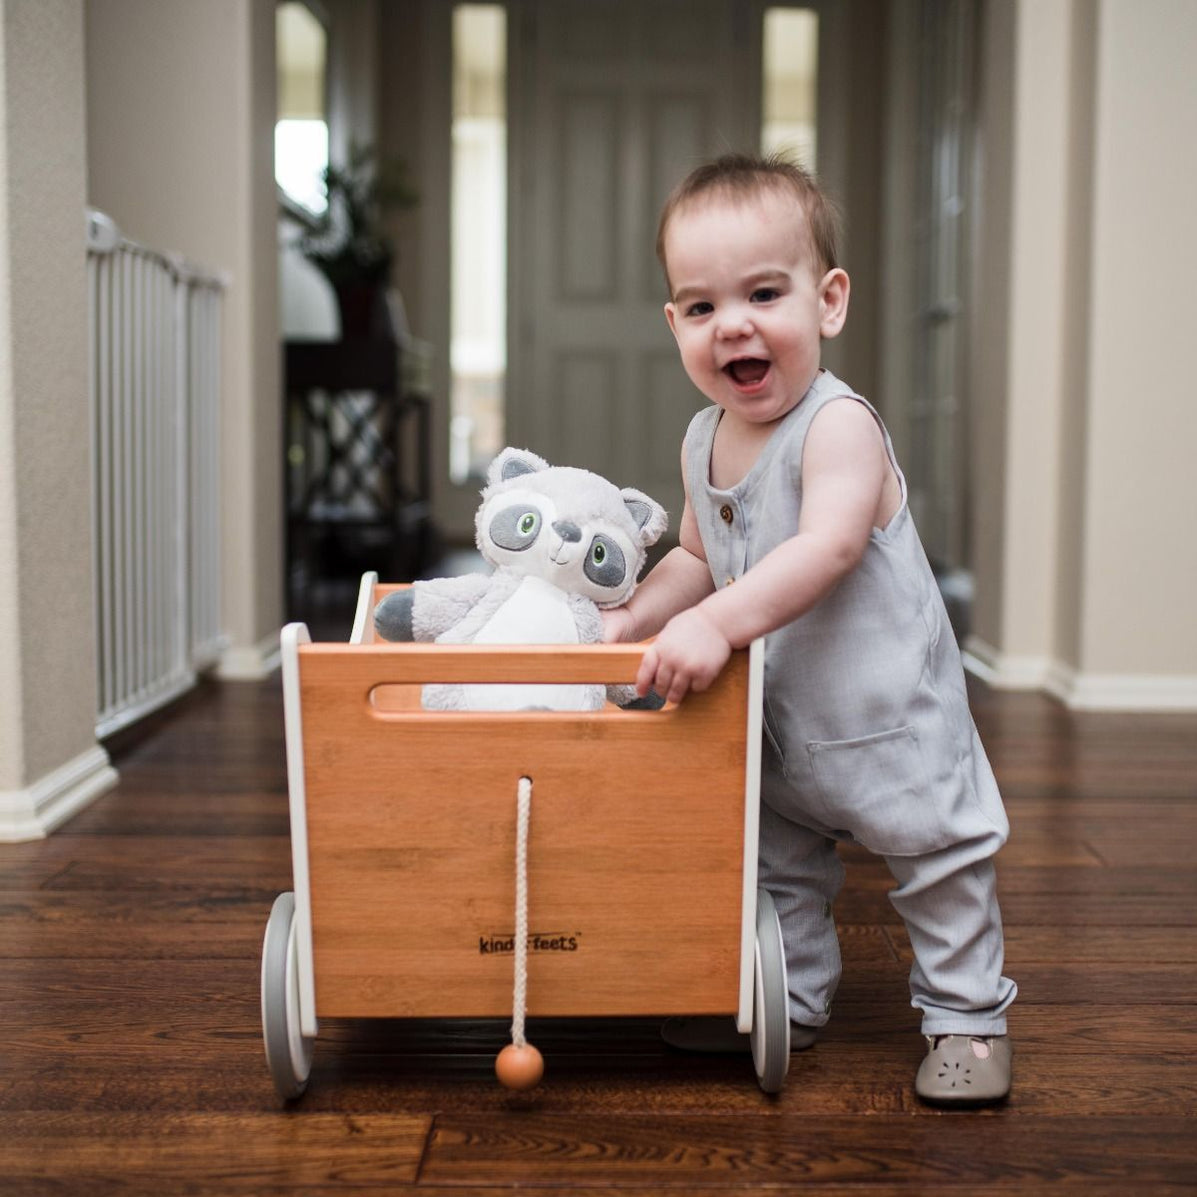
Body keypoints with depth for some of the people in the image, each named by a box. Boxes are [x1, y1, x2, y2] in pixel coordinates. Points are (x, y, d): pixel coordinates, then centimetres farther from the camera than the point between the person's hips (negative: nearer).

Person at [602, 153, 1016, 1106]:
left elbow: (828, 546, -40)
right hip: (771, 718, 8)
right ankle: (788, 1005, 37)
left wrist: (718, 622, -48)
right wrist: (636, 617, -1)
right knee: (776, 863, 19)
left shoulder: (838, 425, -24)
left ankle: (968, 1018, 24)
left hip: (886, 709, -7)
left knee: (939, 857, 6)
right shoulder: (703, 440, 0)